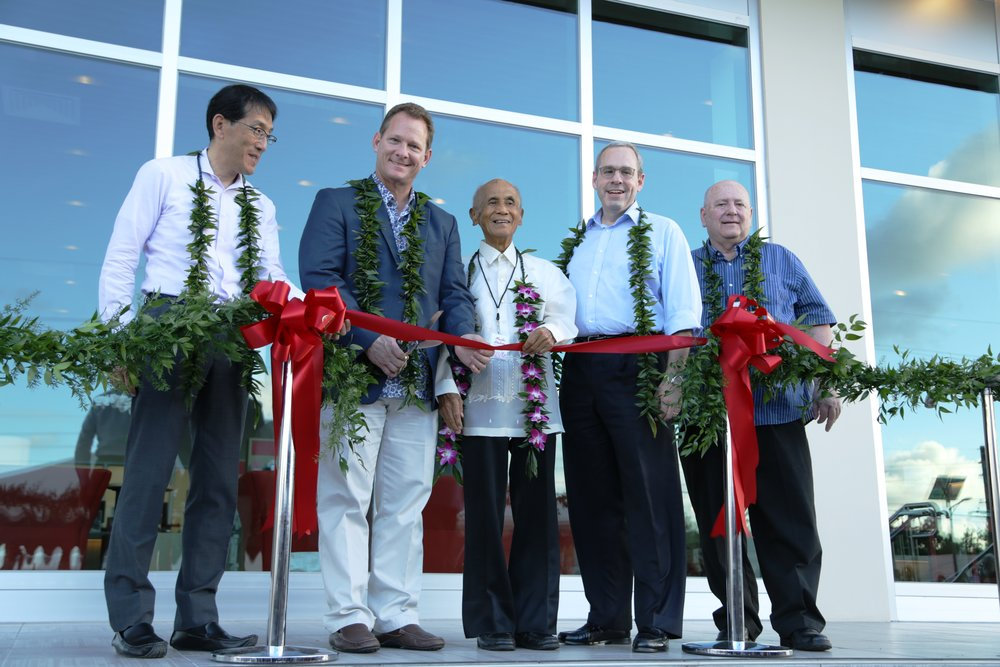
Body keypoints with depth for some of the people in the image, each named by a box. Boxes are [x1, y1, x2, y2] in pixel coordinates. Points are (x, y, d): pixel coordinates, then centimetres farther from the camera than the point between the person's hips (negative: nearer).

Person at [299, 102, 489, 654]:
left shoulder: (442, 223, 20)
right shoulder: (336, 203, 5)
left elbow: (454, 294, 14)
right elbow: (320, 277, -7)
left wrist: (464, 337, -8)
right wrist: (369, 340, -18)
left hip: (417, 384, 5)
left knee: (405, 504, 7)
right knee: (346, 500, -1)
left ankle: (396, 616, 14)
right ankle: (349, 617, 6)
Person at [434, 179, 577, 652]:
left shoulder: (546, 272, 17)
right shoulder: (459, 272, 12)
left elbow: (568, 316, 3)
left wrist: (552, 331, -20)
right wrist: (447, 390, -8)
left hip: (536, 405, 2)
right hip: (481, 406, -1)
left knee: (537, 511, 1)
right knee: (485, 512, -1)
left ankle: (536, 622, 9)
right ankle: (493, 623, 7)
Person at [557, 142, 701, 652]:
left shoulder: (662, 232, 10)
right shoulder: (577, 241, 23)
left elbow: (683, 310, -1)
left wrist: (672, 376, -12)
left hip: (635, 366, -5)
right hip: (580, 370, 5)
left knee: (649, 493, -7)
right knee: (592, 496, 6)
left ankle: (656, 622, -1)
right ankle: (606, 618, 14)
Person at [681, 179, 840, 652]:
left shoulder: (781, 261, 17)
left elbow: (816, 320, 14)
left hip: (777, 410, 0)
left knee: (790, 520, -2)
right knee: (717, 521, 3)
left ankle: (799, 620, 6)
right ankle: (736, 620, 13)